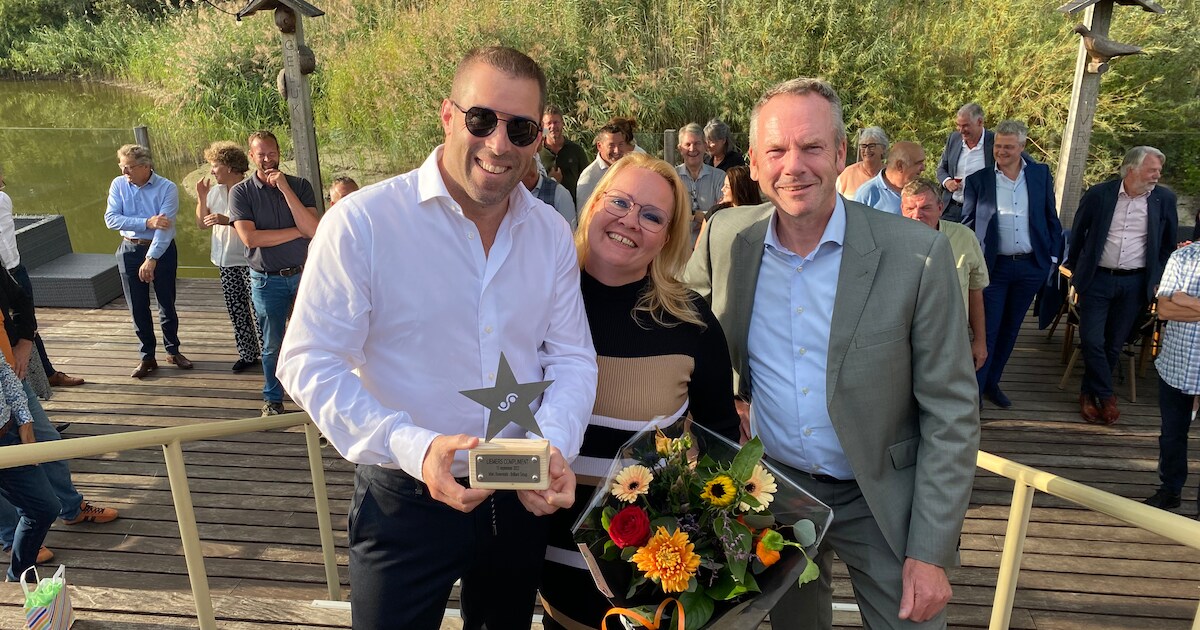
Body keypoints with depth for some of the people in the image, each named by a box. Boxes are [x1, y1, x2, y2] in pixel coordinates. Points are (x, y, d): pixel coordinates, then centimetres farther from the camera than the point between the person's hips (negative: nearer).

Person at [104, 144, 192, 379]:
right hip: (130, 251, 3)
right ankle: (147, 357, 18)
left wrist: (151, 259, -29)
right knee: (138, 308, 7)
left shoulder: (167, 188, -12)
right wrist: (147, 222, -22)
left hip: (162, 251, -2)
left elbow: (165, 227, -21)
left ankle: (173, 351, 25)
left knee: (167, 304, 8)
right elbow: (111, 219, -11)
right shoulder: (118, 185, -2)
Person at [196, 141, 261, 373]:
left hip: (249, 261, -7)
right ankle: (247, 354, 23)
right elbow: (202, 224, 12)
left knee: (258, 310, -2)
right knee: (236, 310, 13)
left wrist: (228, 221, -27)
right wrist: (201, 198, 0)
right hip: (225, 261, 7)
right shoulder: (215, 191, 8)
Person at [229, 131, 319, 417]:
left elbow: (313, 230, -14)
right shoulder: (241, 192, -3)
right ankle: (273, 400, 27)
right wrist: (297, 232, -12)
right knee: (272, 345, 10)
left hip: (303, 274, 1)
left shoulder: (300, 185, -1)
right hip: (267, 280, 0)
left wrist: (285, 189, -19)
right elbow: (250, 237, -15)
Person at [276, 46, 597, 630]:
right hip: (406, 500, -4)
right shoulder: (363, 221, -16)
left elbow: (572, 357, 1)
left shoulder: (552, 234, -1)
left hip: (521, 499, 5)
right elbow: (310, 364, -16)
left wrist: (553, 445, -18)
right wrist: (413, 448, -29)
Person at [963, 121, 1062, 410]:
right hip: (993, 266, -3)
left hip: (1031, 267, 3)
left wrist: (1053, 257, 6)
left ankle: (992, 382, 28)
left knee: (1010, 329, 13)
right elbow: (967, 222, 2)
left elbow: (1051, 219, 8)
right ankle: (974, 389, 7)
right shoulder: (978, 179, -4)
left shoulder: (1041, 174, 2)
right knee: (988, 330, -2)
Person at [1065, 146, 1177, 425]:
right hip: (1097, 279, -1)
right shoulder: (1098, 194, -6)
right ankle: (1106, 396, 12)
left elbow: (1169, 243, 10)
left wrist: (1159, 279, 9)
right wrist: (1075, 270, 10)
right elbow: (1078, 233, 6)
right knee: (1092, 340, -4)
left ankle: (1090, 392, 23)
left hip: (1135, 283, 1)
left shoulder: (1164, 199, -2)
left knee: (1113, 344, 8)